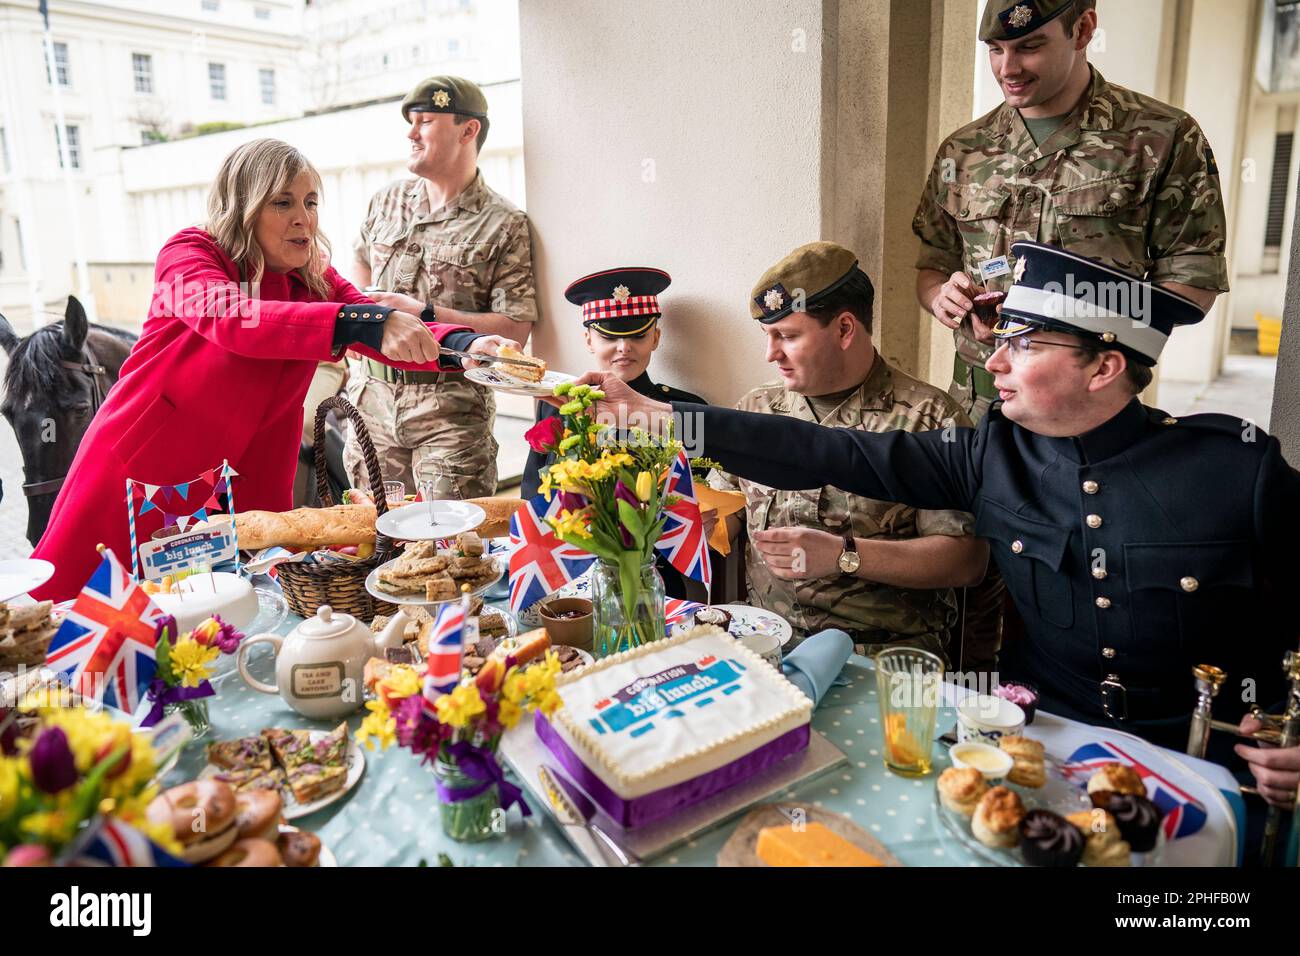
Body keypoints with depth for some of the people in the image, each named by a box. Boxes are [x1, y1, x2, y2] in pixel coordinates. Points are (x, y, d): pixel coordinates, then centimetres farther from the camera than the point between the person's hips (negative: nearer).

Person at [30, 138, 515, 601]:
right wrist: (364, 322, -45)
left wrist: (464, 345, -33)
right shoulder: (188, 253, -12)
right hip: (143, 469, -3)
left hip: (248, 484, 4)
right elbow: (232, 317, -33)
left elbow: (386, 333, -12)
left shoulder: (314, 277, 2)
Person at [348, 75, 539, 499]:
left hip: (450, 407, -5)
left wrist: (425, 313, -17)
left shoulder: (504, 225, -7)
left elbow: (514, 330, -14)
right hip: (372, 397, 5)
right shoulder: (387, 201, 11)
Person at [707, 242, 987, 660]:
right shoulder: (754, 409, 14)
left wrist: (844, 555, -17)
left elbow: (968, 559, -7)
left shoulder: (929, 418, -2)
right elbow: (721, 515, 21)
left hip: (888, 652, -3)